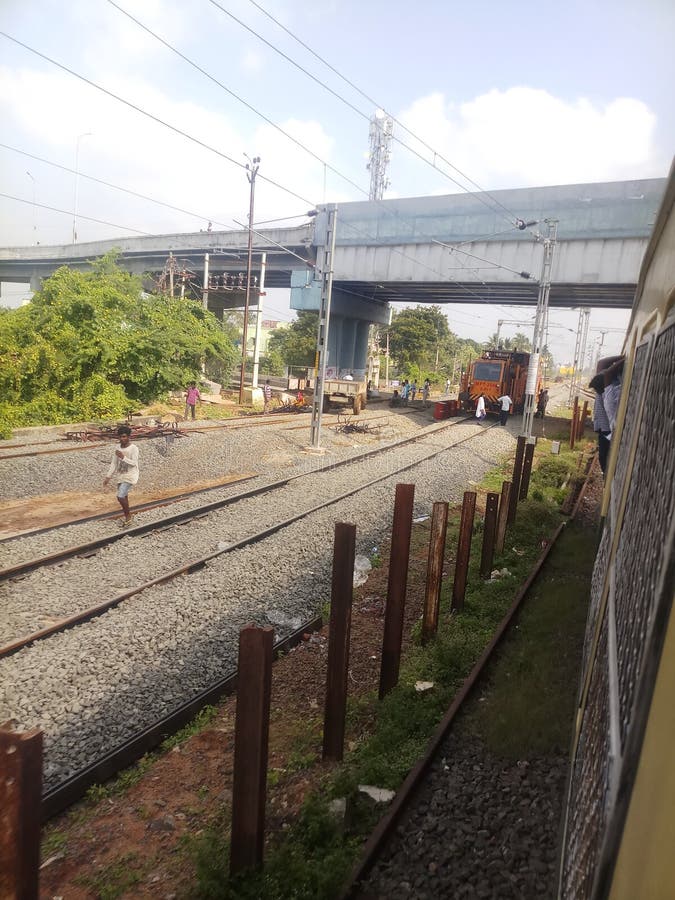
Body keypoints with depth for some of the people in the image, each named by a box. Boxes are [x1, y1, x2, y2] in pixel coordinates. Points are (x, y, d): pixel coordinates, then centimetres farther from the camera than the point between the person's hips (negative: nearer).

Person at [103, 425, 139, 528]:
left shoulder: (134, 448, -13)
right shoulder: (118, 448, 5)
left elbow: (134, 463, -19)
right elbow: (114, 463, 10)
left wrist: (123, 457, -30)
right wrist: (108, 476, 9)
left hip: (130, 476, -7)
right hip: (120, 476, 7)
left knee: (120, 496, -17)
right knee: (123, 497, 13)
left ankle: (128, 516, 2)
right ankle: (127, 518, 27)